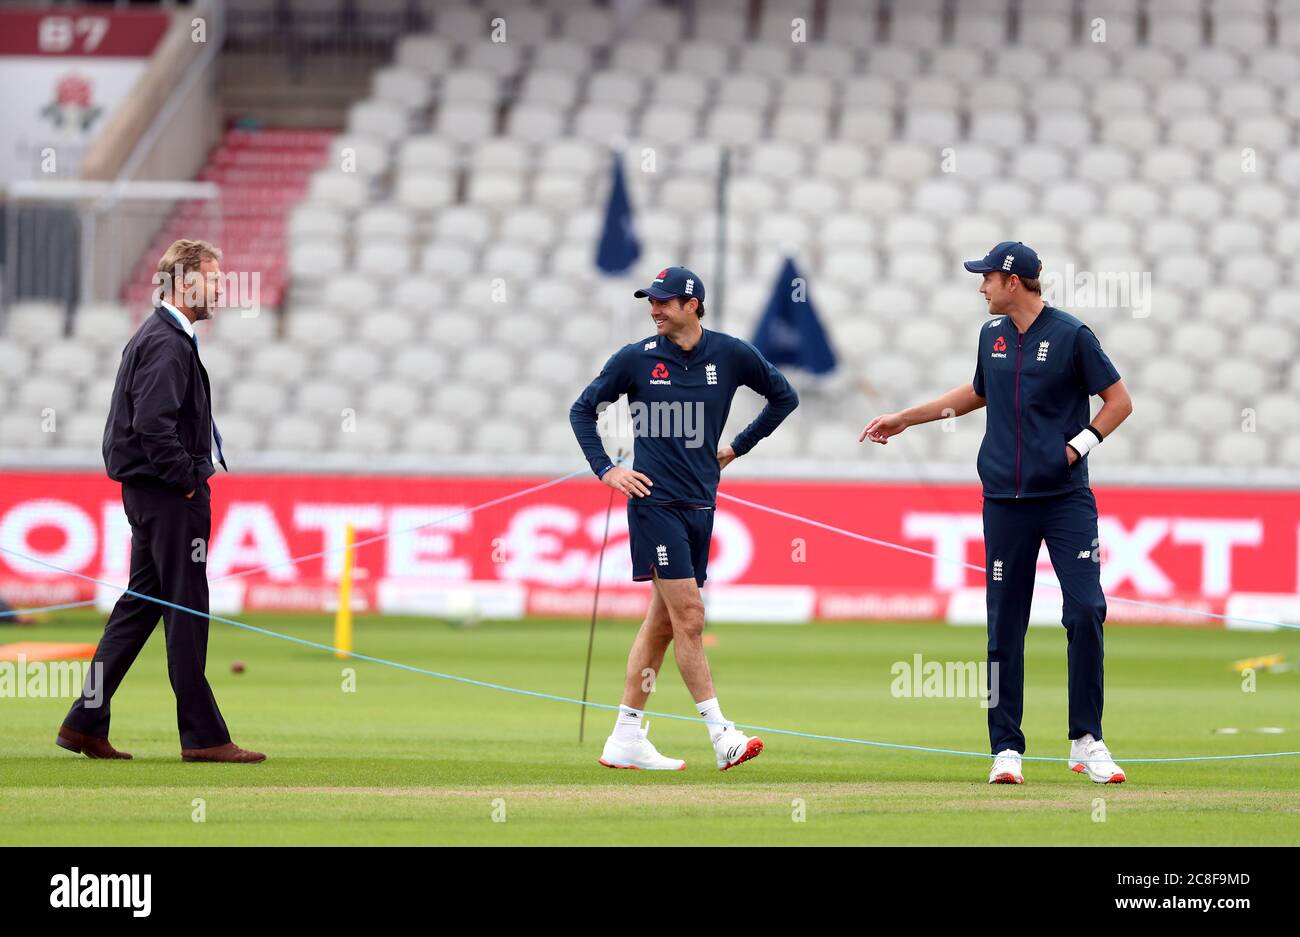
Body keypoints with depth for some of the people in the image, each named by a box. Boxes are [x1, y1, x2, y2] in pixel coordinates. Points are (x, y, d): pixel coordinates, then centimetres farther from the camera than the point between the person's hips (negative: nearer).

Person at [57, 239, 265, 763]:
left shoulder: (157, 336, 18)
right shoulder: (167, 343, -16)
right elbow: (153, 423, -25)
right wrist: (187, 480, -17)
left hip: (149, 495, 11)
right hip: (170, 497, -11)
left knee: (140, 604, 12)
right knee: (186, 612, -6)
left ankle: (85, 724, 13)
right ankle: (203, 736, -2)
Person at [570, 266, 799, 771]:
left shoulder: (731, 355, 3)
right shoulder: (635, 358, -2)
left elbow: (784, 396, 17)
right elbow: (582, 410, 9)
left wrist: (737, 448, 13)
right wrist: (606, 470, 0)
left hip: (701, 504, 4)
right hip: (655, 503, -4)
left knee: (663, 622, 8)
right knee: (689, 617, -11)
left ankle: (625, 739, 14)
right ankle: (721, 734, -12)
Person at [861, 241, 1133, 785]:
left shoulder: (1070, 335, -5)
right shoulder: (993, 334, 11)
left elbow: (1119, 401, -1)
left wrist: (1079, 446, -10)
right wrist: (906, 419, 31)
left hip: (1066, 496, -4)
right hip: (1005, 498, 4)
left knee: (1085, 611, -12)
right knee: (1004, 627, 2)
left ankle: (1086, 742, -2)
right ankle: (1006, 750, 6)